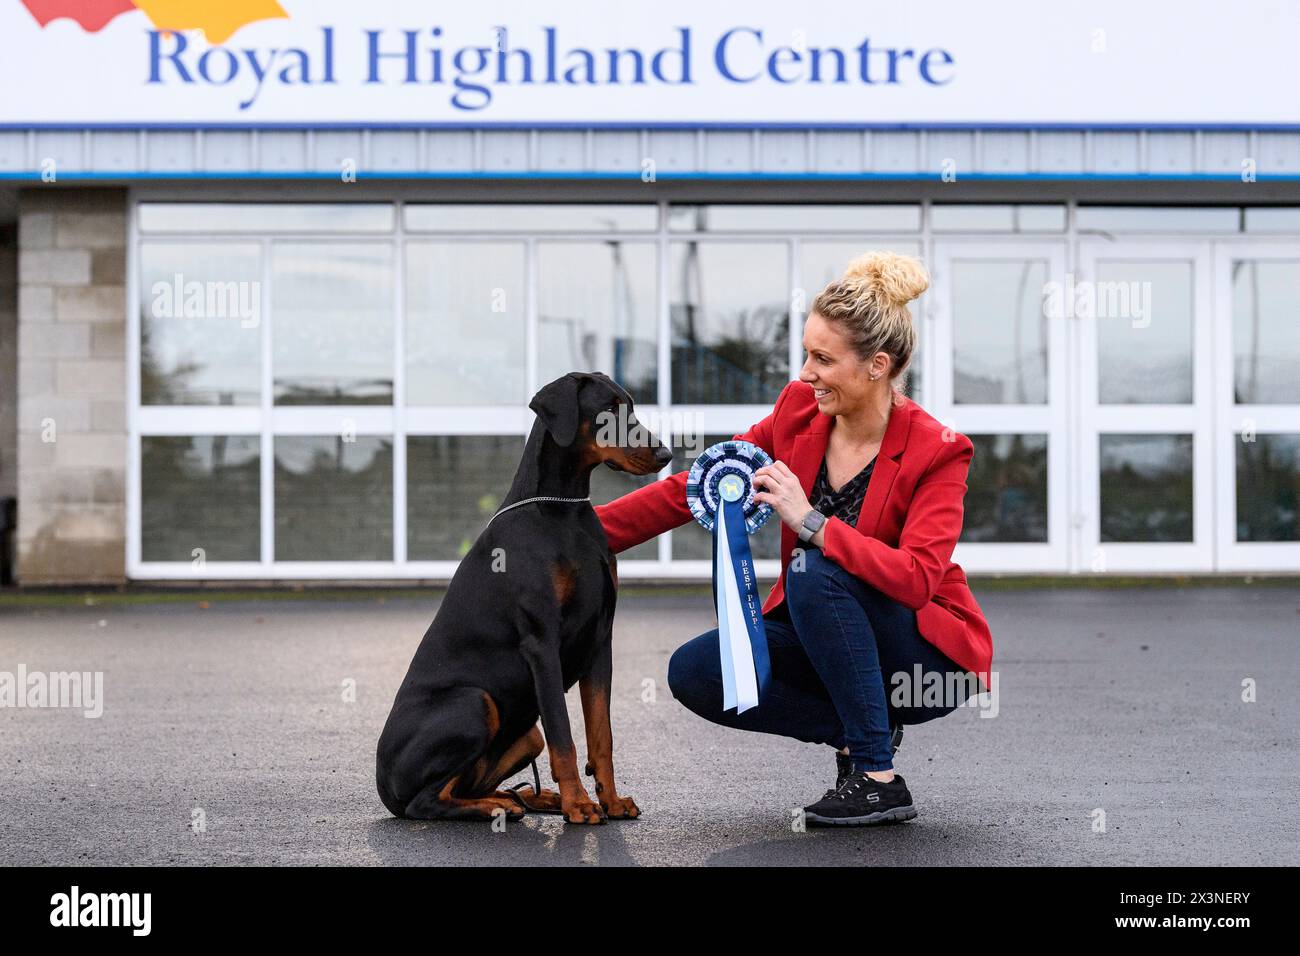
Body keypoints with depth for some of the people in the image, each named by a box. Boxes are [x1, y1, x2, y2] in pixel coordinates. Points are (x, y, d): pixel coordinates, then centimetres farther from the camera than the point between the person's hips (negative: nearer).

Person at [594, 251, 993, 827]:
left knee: (815, 571, -33)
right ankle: (856, 732, -1)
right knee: (693, 672, -16)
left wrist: (811, 522, -39)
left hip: (929, 656, -5)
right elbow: (693, 489, -3)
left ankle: (879, 779, -23)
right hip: (827, 640, 6)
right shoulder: (798, 413, -5)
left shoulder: (936, 451, -20)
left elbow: (915, 579, -33)